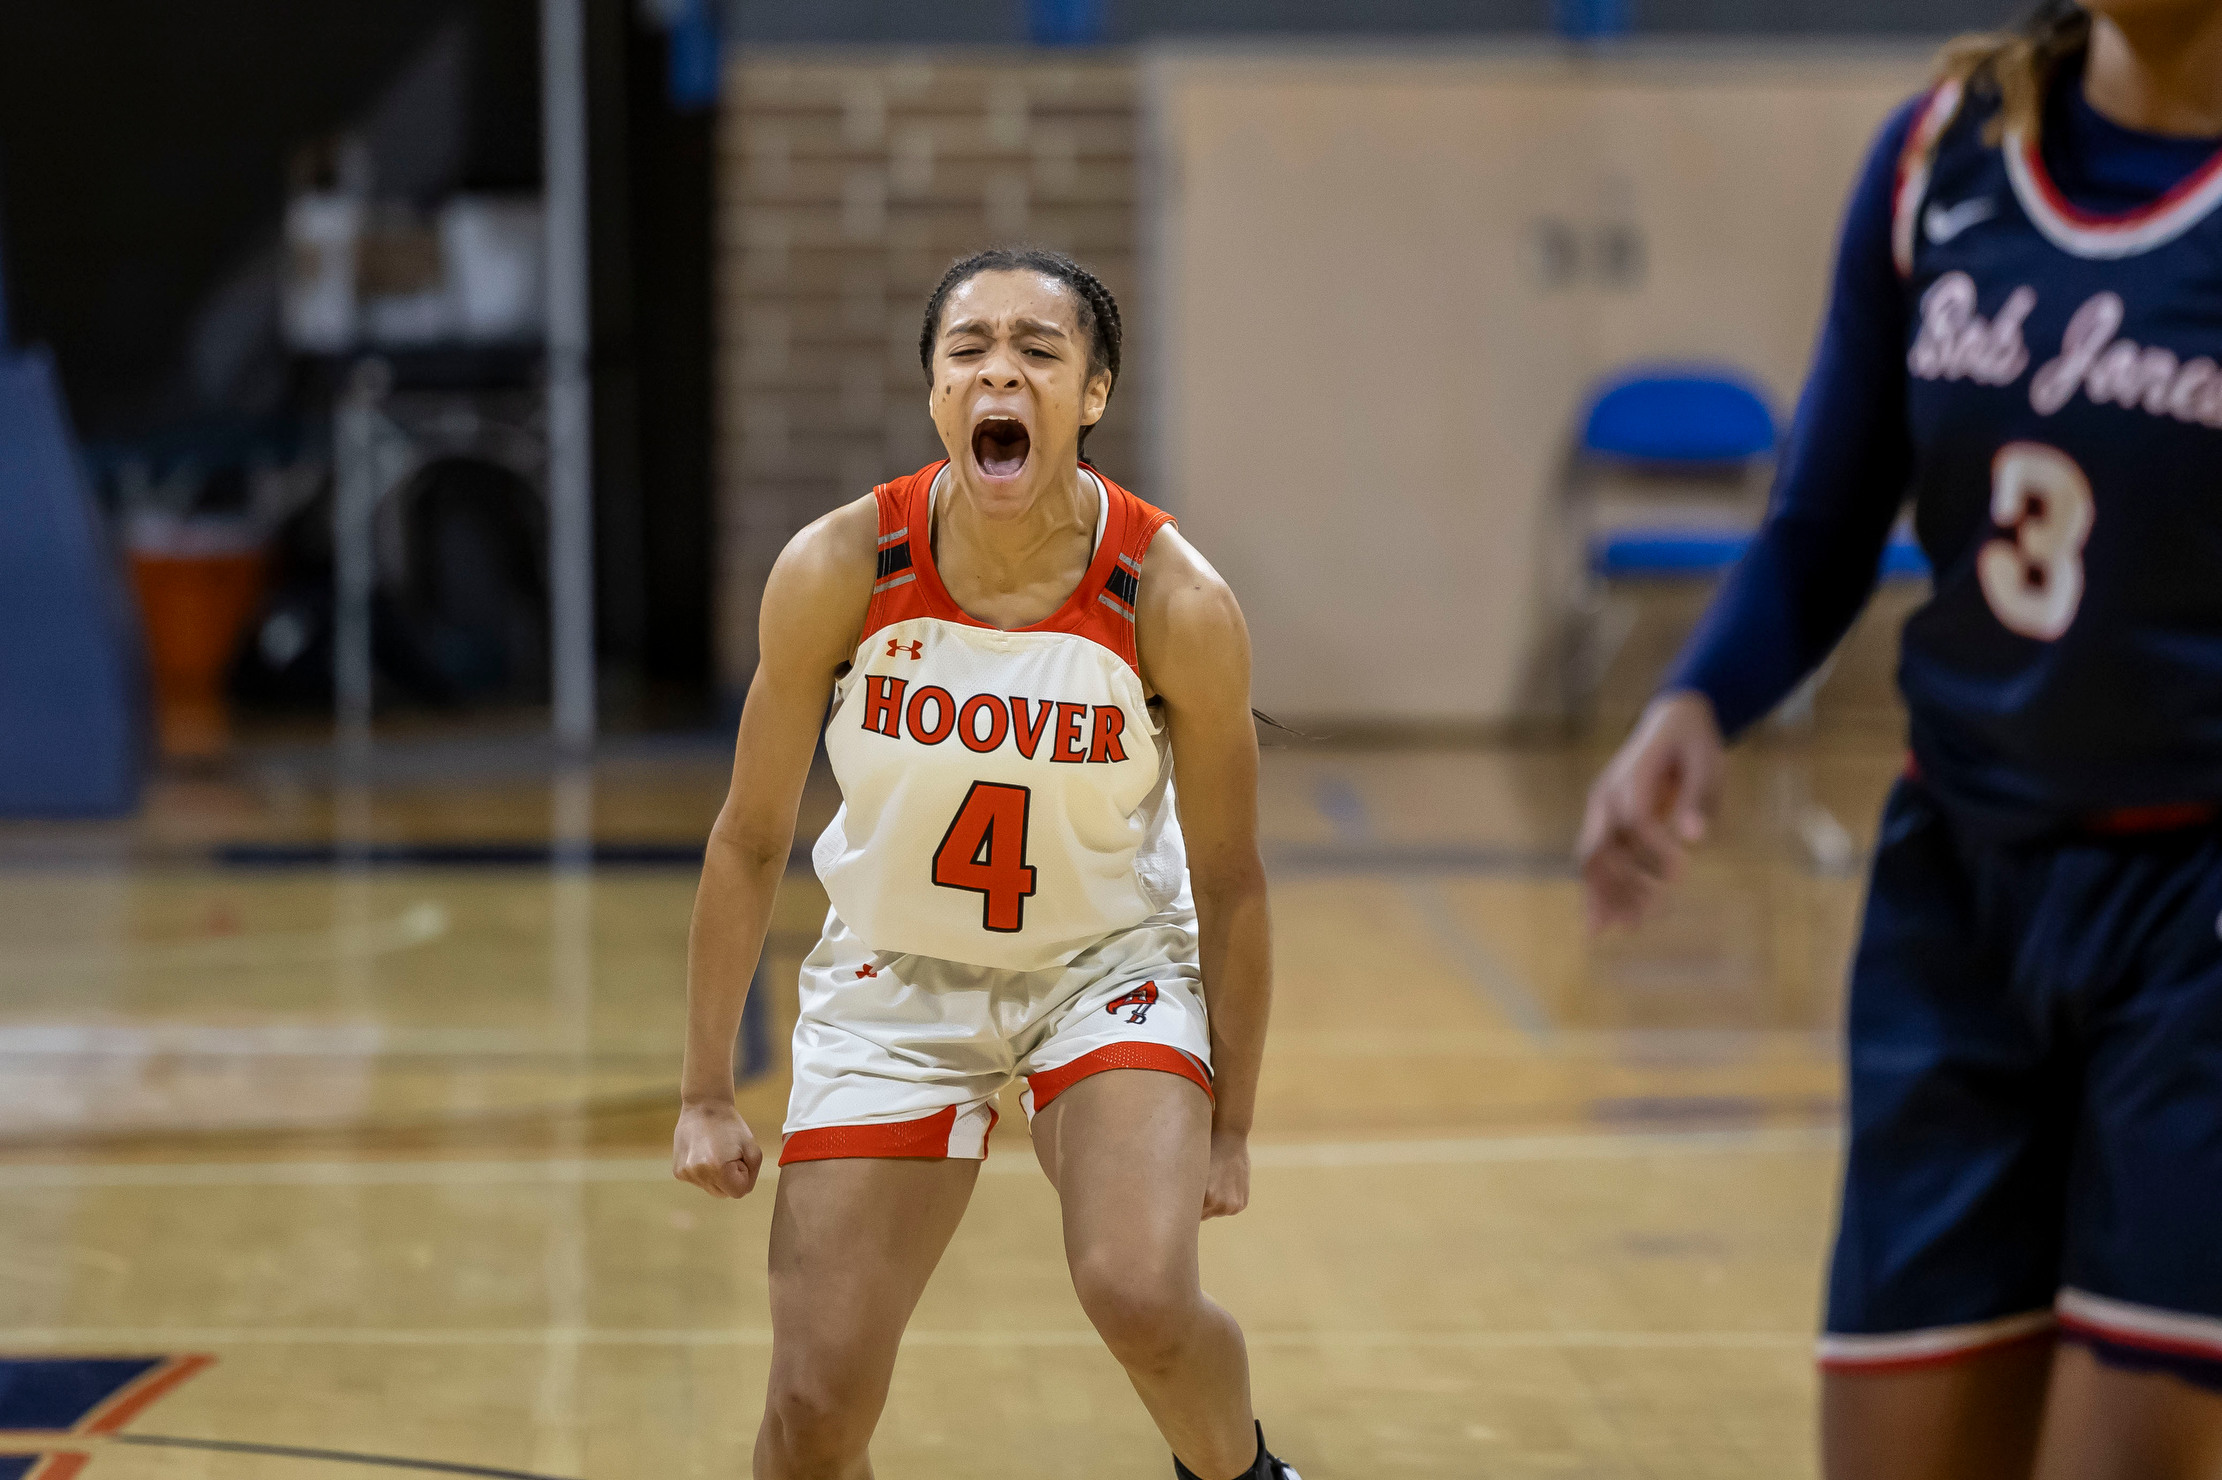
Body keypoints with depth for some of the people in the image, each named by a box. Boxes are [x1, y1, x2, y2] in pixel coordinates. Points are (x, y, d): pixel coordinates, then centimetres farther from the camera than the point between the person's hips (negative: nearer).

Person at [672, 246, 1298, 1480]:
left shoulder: (1176, 604, -21)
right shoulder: (836, 572, -19)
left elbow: (1228, 881, -8)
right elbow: (749, 841, -6)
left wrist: (1229, 1126, -2)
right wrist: (707, 1093, -4)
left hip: (1111, 965, -1)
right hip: (894, 976, 1)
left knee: (1139, 1293, -26)